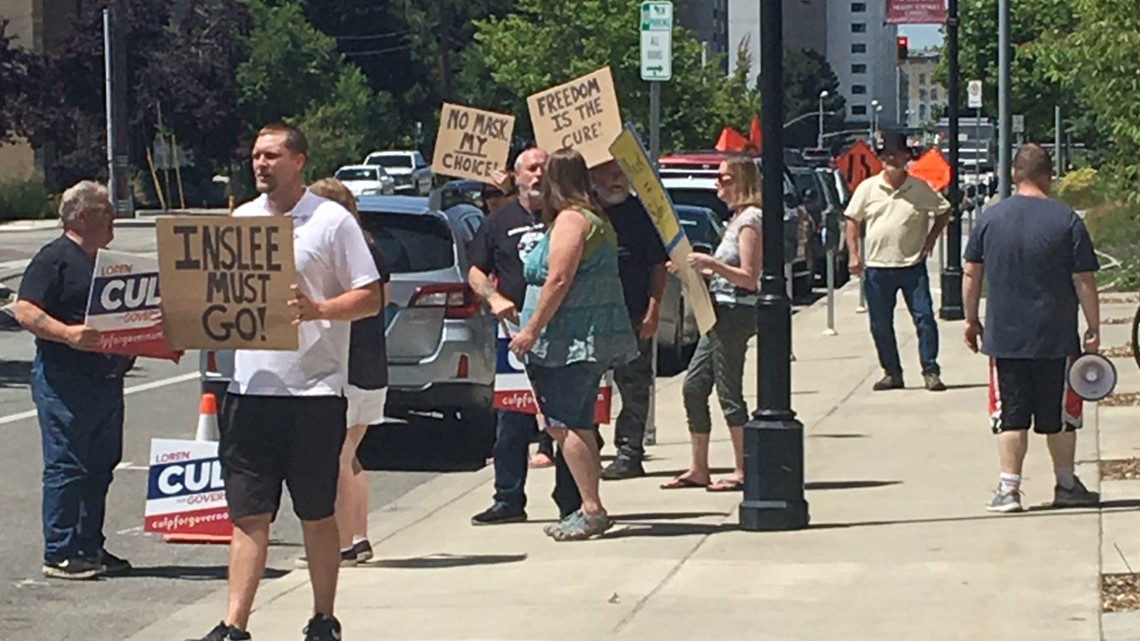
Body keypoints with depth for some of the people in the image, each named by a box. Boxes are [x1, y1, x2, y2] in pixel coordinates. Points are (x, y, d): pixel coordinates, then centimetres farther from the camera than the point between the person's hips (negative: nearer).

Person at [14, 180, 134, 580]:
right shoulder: (54, 258, -8)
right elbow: (25, 311, -17)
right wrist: (67, 334, -30)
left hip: (106, 379, 9)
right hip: (64, 380, -9)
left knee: (100, 468, 11)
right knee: (66, 467, -6)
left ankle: (90, 548, 19)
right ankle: (60, 554, -3)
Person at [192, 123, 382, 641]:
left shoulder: (332, 221, -2)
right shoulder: (241, 219, 13)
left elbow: (371, 298, -4)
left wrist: (317, 310, -20)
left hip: (314, 389, -4)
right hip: (250, 388, 4)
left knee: (317, 515, 6)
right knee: (248, 514, 1)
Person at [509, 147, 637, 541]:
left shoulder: (570, 219, -11)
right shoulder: (597, 219, 19)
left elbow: (559, 280, -19)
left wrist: (531, 330, -17)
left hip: (572, 340, -10)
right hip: (593, 338, 10)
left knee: (564, 425, -9)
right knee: (578, 425, 12)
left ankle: (592, 509, -12)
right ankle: (589, 508, 14)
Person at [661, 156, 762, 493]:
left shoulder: (751, 219, -12)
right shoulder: (738, 218, 18)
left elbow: (749, 278, -17)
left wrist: (710, 263, -22)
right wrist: (701, 268, 11)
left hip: (736, 312, -10)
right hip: (722, 312, 10)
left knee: (729, 392, -6)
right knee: (694, 386, 9)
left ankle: (742, 472, -1)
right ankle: (698, 469, 14)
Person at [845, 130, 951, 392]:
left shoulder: (920, 189, -1)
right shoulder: (868, 188, 2)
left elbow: (943, 212, 11)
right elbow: (852, 221, 9)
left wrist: (930, 240, 0)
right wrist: (854, 254, 0)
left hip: (912, 265, -2)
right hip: (877, 267, 2)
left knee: (924, 318, -6)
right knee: (880, 325, 6)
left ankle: (931, 371, 2)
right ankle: (892, 373, 17)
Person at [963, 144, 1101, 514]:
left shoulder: (990, 219, 0)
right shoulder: (1067, 221, -7)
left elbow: (971, 275, 5)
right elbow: (1084, 281, -6)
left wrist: (971, 320, 16)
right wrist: (1094, 330, 2)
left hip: (1004, 337, 2)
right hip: (1056, 339, -1)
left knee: (1011, 416, 5)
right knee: (1060, 415, 11)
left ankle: (1008, 489, 0)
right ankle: (1066, 486, 21)